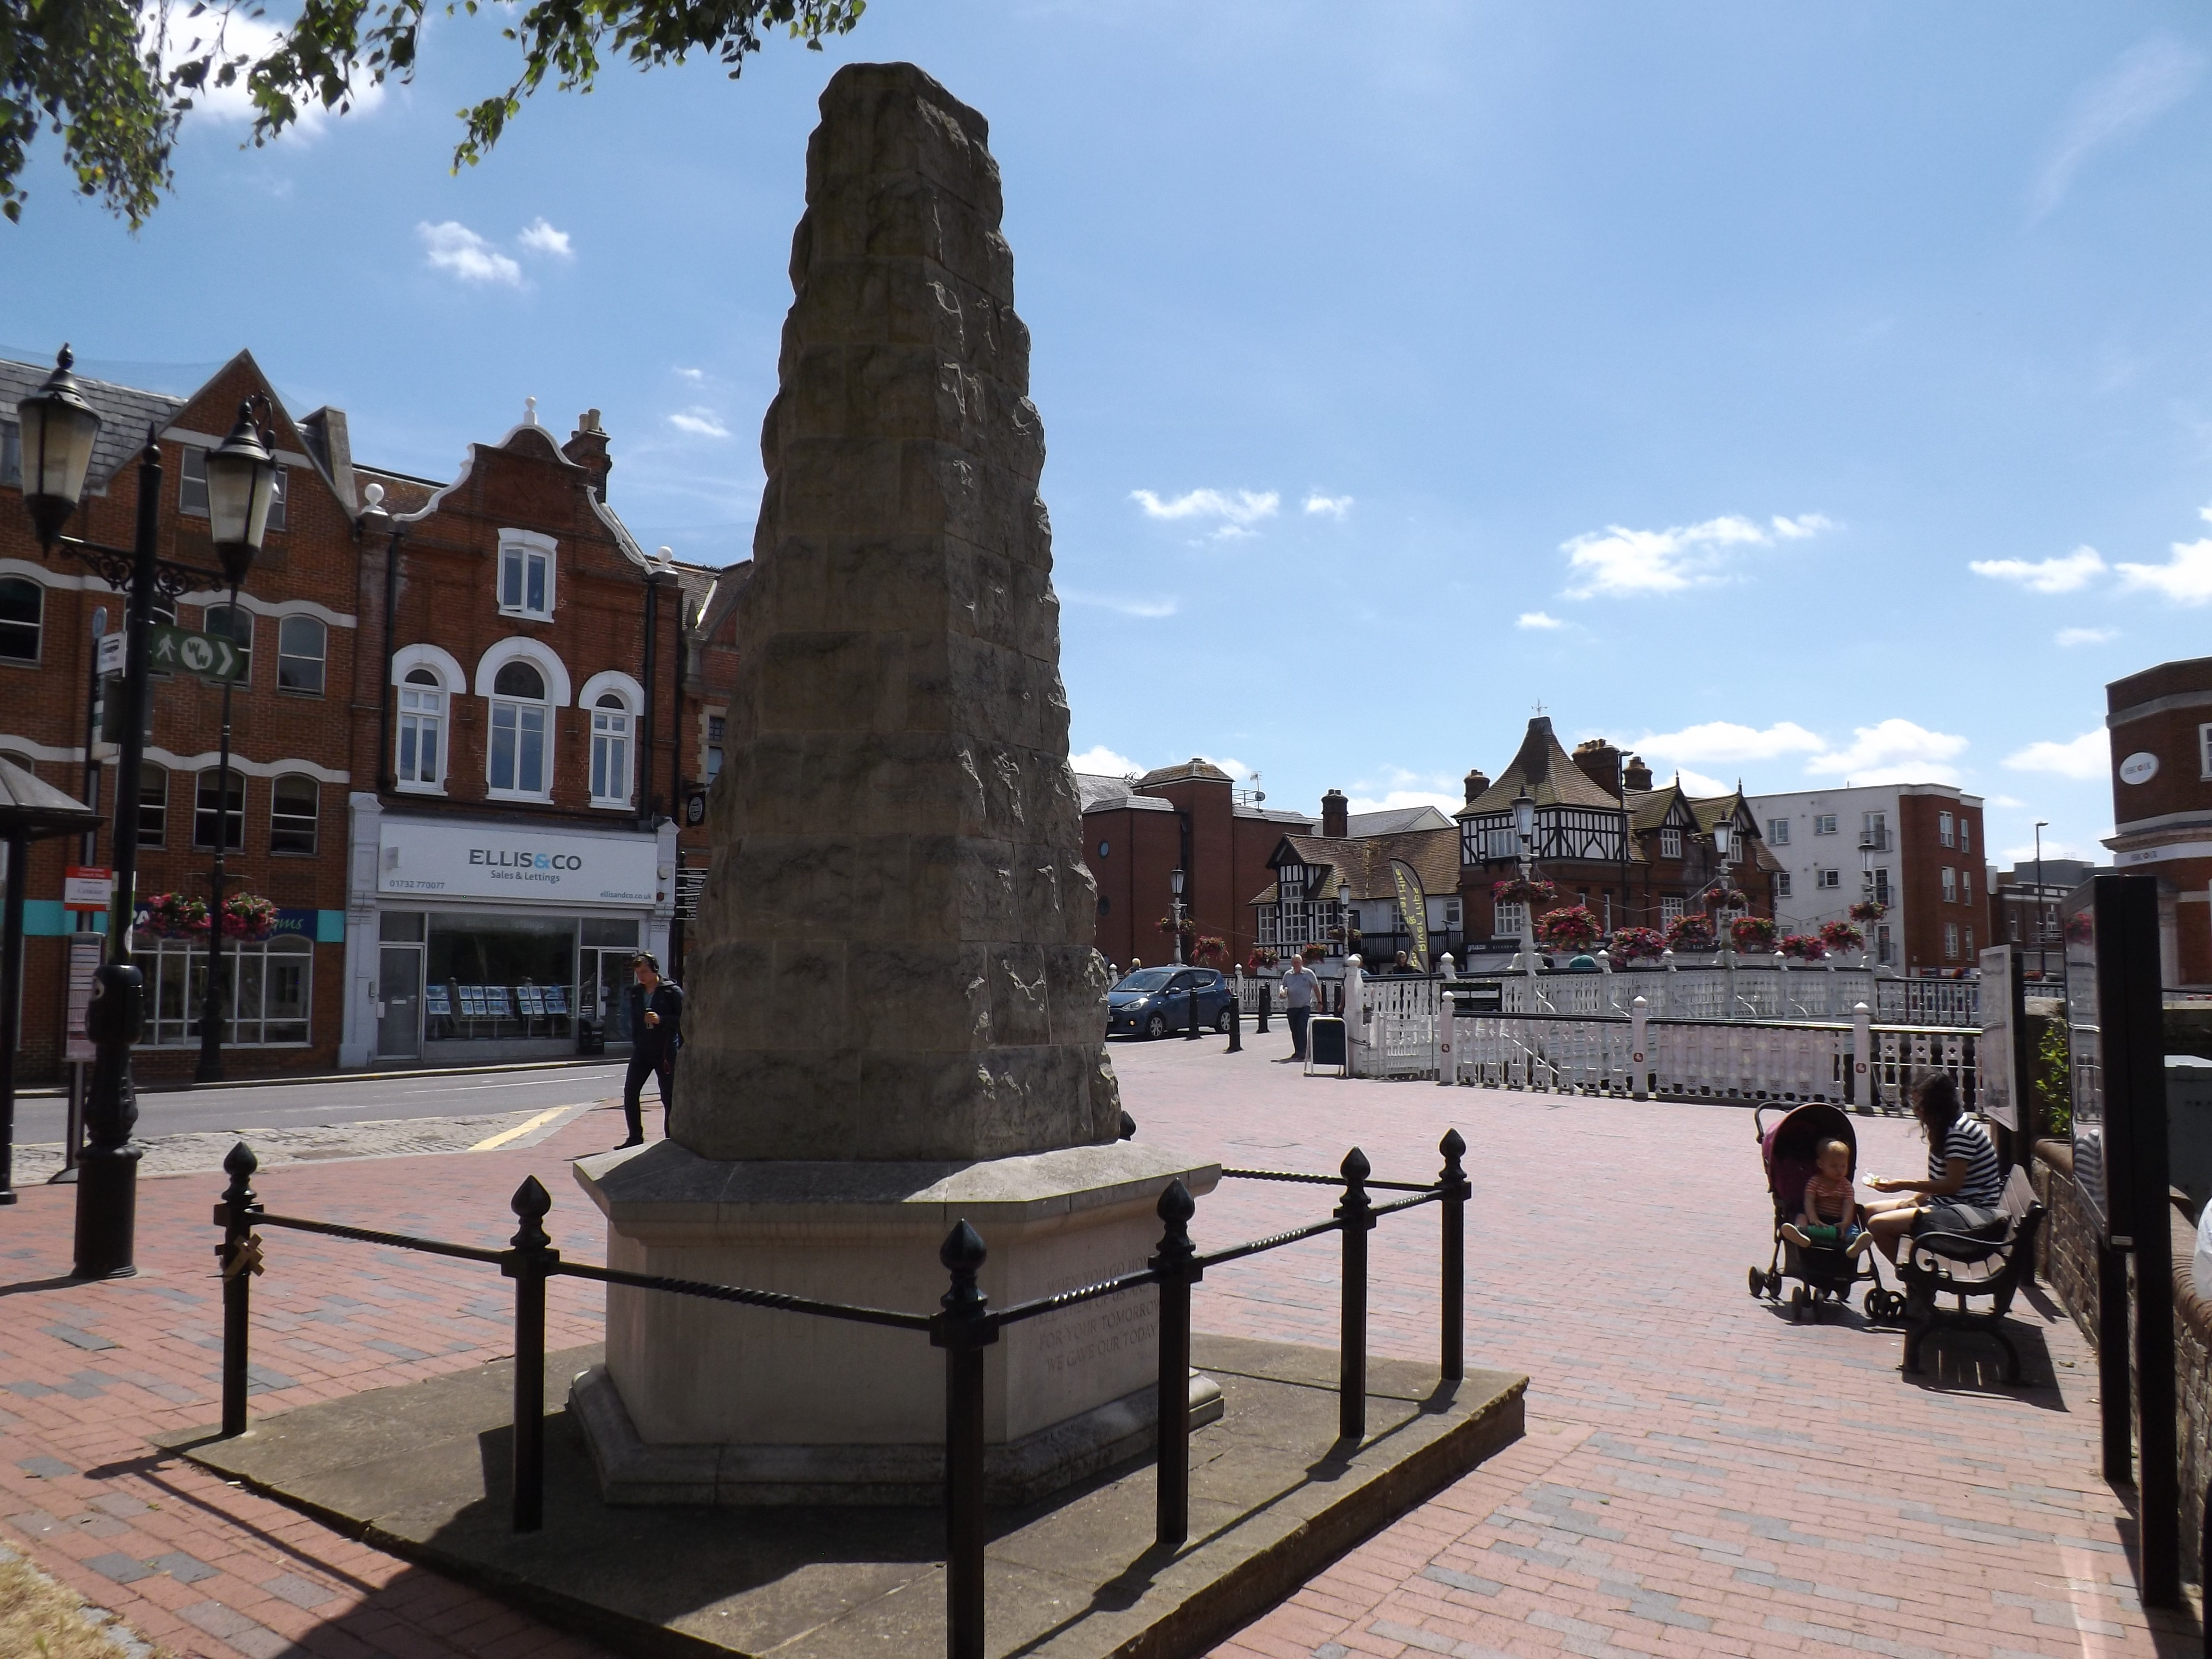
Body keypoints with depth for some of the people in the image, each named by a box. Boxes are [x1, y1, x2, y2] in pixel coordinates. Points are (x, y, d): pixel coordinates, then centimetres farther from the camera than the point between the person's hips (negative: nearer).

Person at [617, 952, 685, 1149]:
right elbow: (634, 1021, 18)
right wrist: (635, 1044, 14)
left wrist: (661, 1019, -21)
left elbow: (684, 1020, -11)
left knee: (669, 1098, -1)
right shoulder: (636, 993, 9)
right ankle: (635, 1138, 11)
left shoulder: (672, 992, -7)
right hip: (642, 1051, 6)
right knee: (630, 1092, 0)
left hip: (667, 1052, -5)